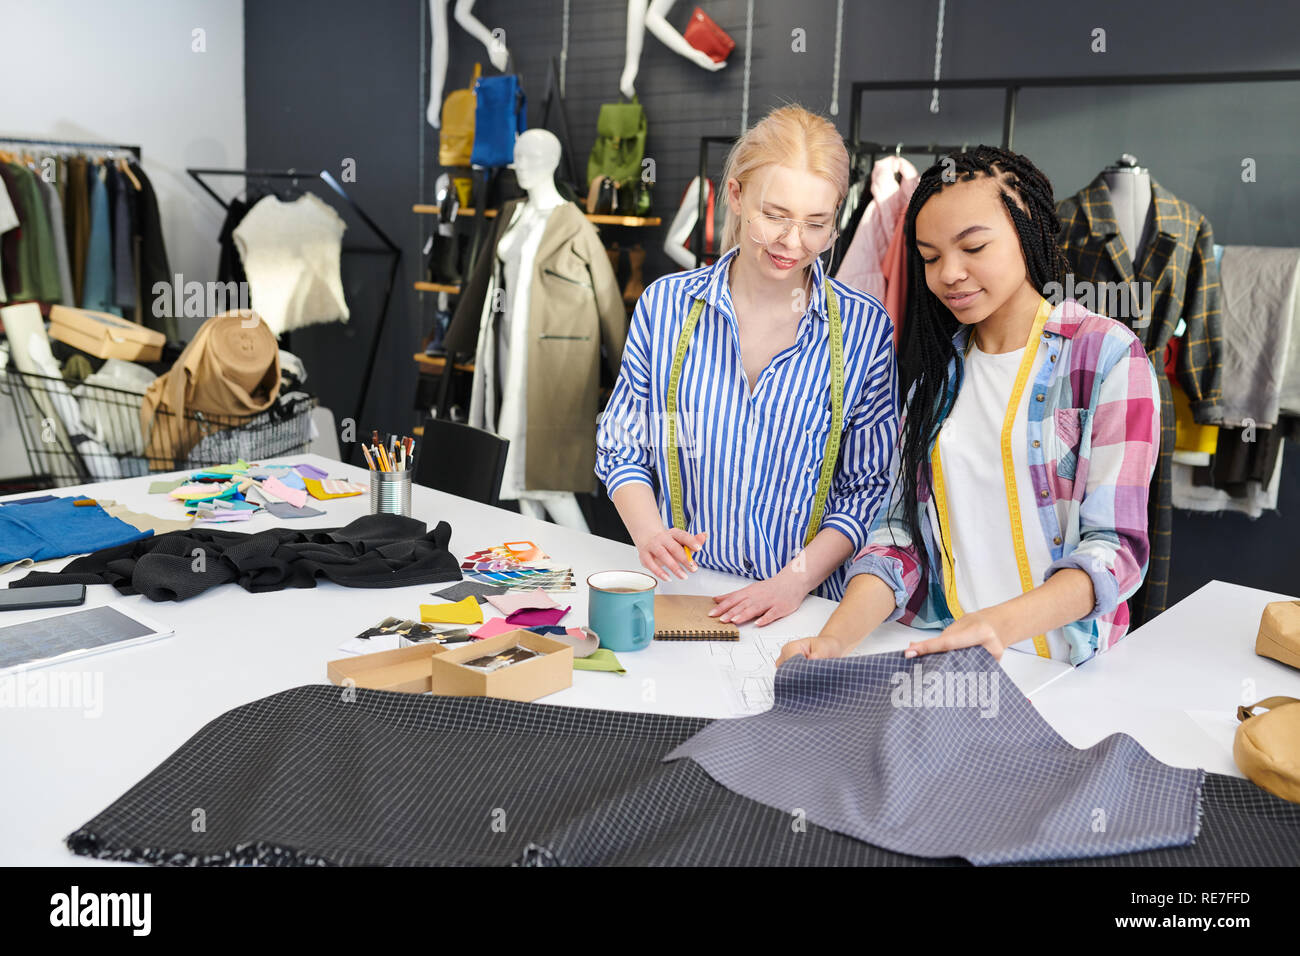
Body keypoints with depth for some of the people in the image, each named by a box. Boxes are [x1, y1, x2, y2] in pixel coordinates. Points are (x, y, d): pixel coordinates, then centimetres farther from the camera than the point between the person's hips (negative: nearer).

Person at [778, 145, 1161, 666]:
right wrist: (836, 638, -12)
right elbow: (902, 528, 6)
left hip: (1054, 662, -3)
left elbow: (1116, 546, -8)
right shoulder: (936, 361, 13)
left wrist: (1001, 624, -27)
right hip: (930, 654, 3)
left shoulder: (1107, 356, -2)